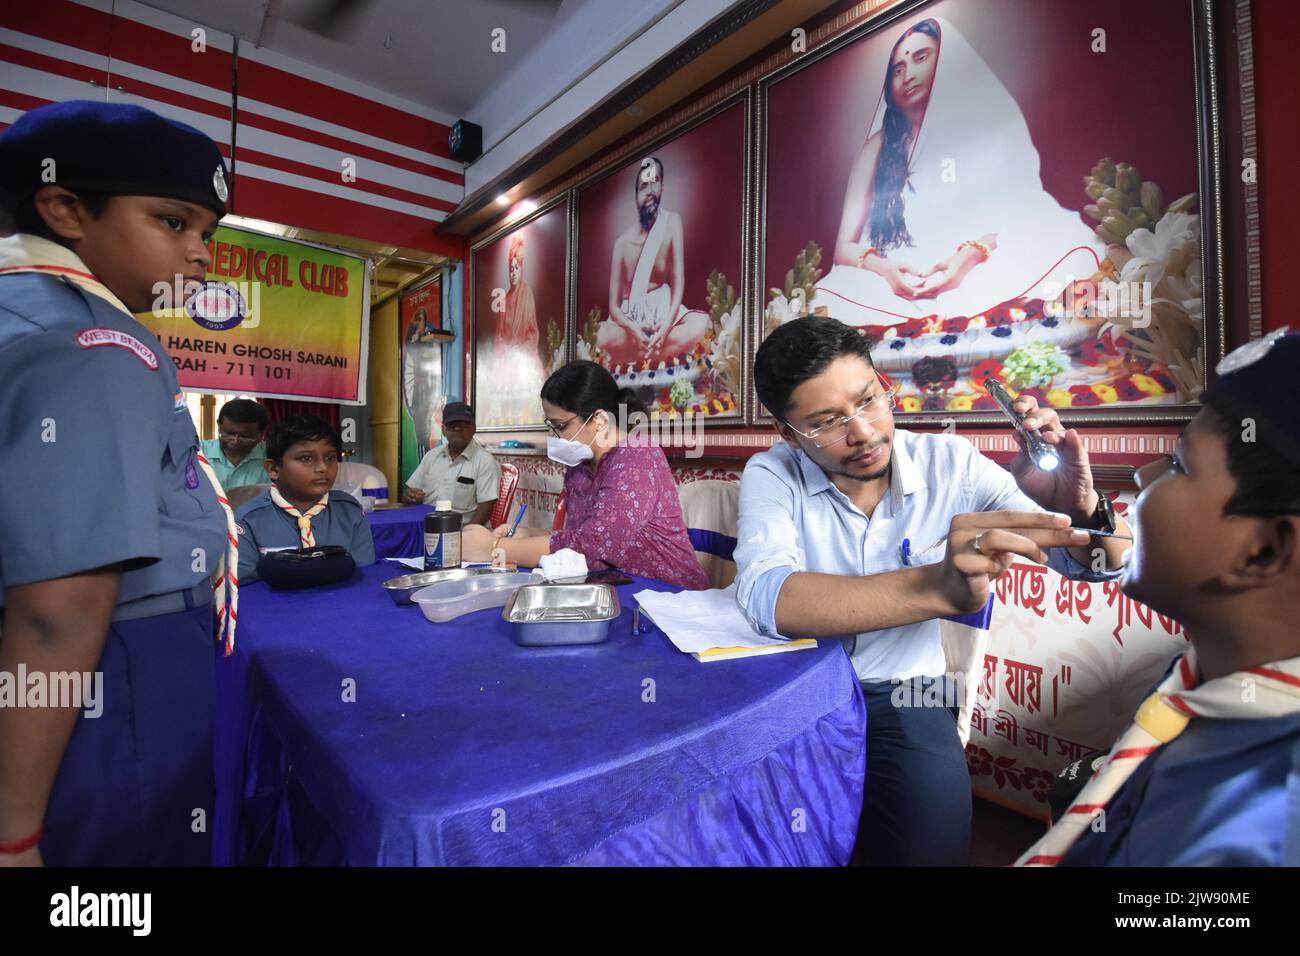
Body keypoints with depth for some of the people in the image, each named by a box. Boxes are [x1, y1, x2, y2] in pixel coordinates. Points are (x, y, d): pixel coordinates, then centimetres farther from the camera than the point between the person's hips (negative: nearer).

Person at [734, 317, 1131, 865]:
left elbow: (1101, 563, -4)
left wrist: (1083, 510, -29)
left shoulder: (950, 464, -8)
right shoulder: (772, 476, -13)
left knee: (931, 829, -22)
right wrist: (938, 587, -45)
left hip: (900, 693, 1)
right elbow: (766, 597, -32)